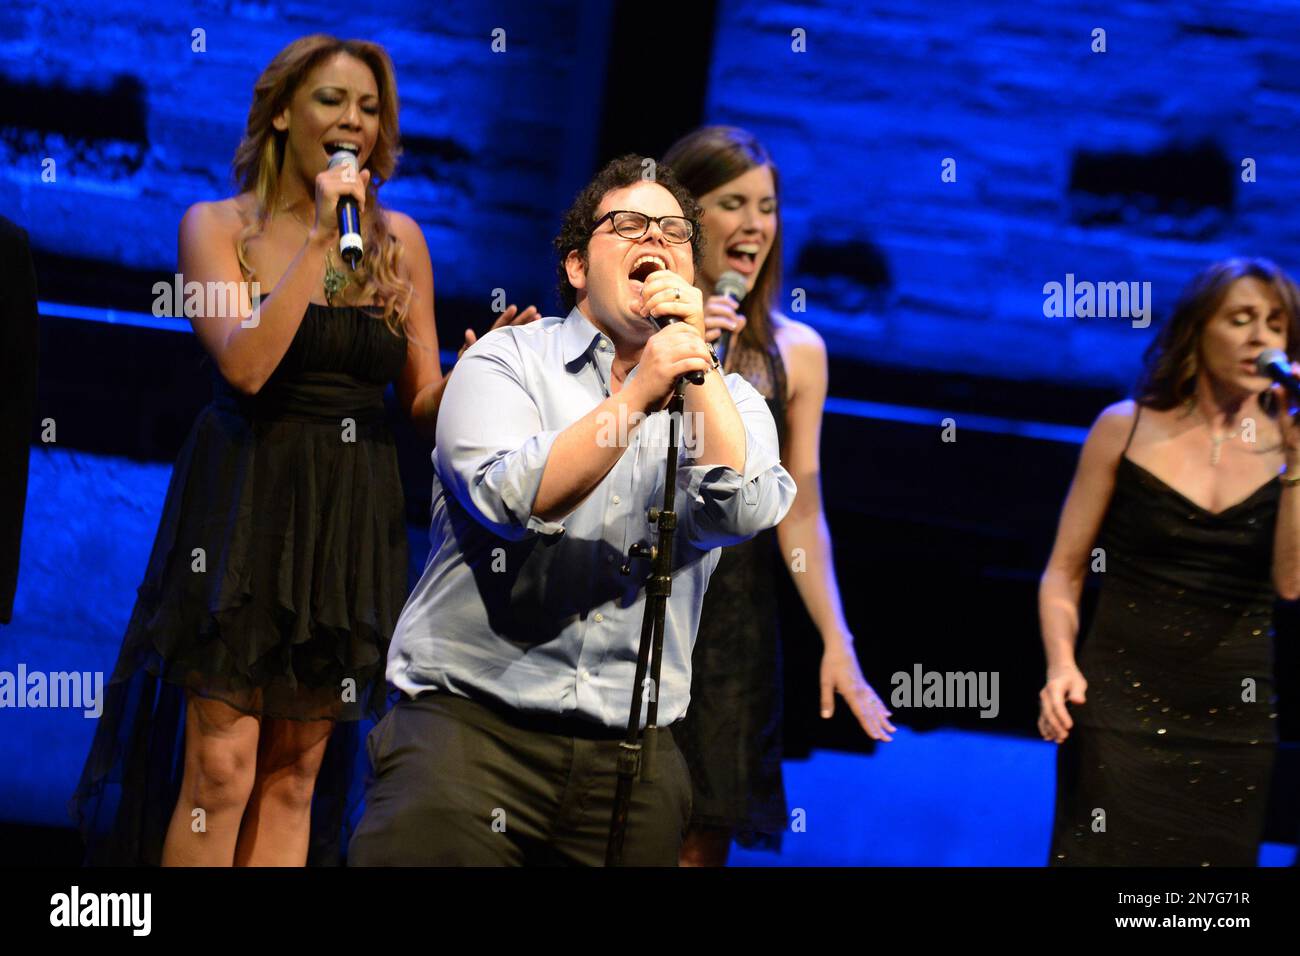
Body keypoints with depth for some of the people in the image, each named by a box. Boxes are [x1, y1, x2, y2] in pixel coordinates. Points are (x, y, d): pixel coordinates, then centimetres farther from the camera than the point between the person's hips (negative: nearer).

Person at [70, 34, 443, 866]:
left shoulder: (399, 239, 9)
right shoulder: (218, 226, 1)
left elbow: (425, 404, 9)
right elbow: (245, 364, -15)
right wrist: (320, 239, -15)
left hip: (352, 517, 3)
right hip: (244, 507, -3)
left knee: (294, 774, 5)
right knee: (222, 767, -9)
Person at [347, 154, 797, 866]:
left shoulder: (728, 399, 12)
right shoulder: (508, 360, 4)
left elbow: (740, 515, -9)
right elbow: (507, 499, -15)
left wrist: (698, 364, -12)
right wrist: (638, 395, -21)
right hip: (470, 718, -3)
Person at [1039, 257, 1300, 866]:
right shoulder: (1126, 428, 0)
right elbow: (1065, 569, 2)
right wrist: (1061, 663, -14)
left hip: (1233, 719, 2)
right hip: (1120, 703, -2)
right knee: (1100, 857, -4)